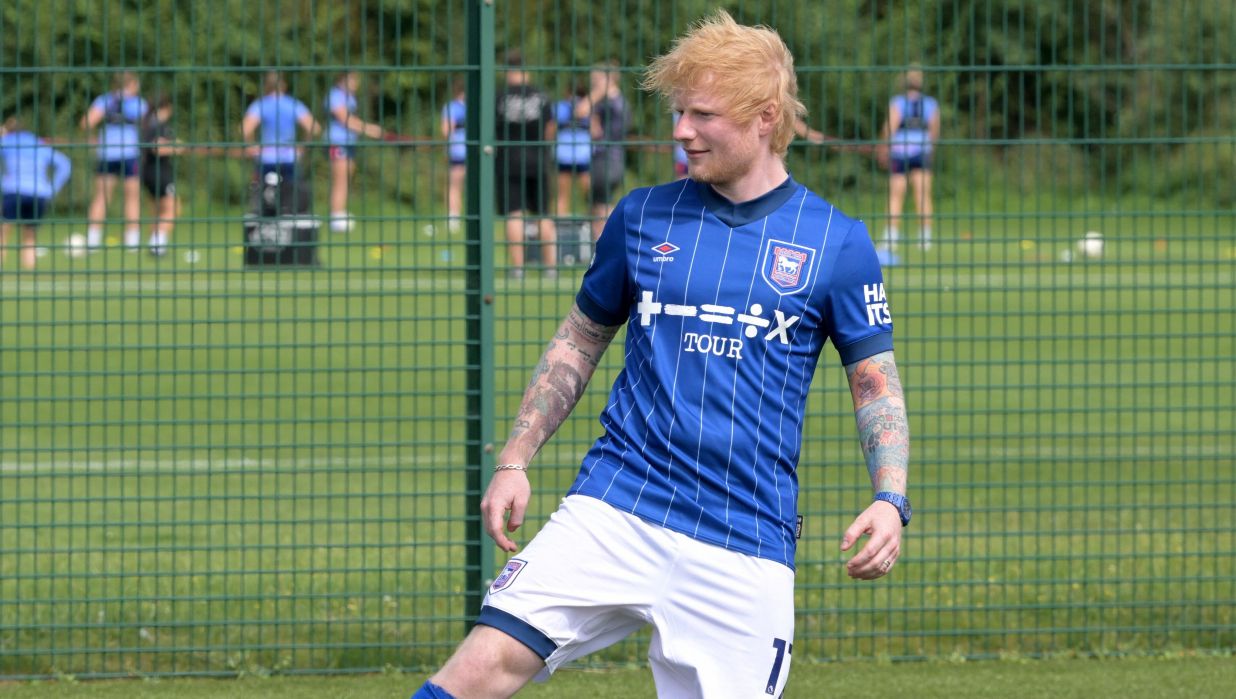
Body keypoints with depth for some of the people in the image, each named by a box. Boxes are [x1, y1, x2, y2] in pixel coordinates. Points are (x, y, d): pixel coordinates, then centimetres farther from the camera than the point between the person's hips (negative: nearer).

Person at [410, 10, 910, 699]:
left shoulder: (837, 242, 2)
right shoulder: (643, 216, 8)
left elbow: (877, 384, 7)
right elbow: (580, 341, 19)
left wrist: (890, 501, -9)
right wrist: (514, 461, 10)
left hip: (746, 547, -1)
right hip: (612, 510, 1)